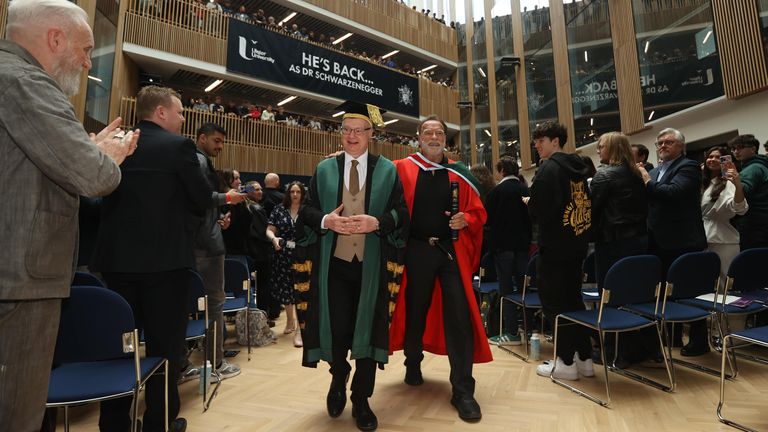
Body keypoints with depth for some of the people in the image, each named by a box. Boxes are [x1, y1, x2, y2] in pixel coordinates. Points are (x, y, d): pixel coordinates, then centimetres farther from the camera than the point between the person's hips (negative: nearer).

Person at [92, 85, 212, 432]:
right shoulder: (178, 145, -9)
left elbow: (107, 196, 13)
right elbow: (203, 199, -6)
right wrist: (185, 215, 14)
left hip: (117, 255, 6)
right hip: (164, 257, -6)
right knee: (164, 343, 6)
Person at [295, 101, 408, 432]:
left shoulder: (387, 170, 5)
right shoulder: (324, 169, 9)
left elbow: (401, 213, 0)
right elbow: (308, 212, 6)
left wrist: (377, 222, -18)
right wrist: (326, 220, -15)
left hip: (372, 264, 0)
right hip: (333, 261, 1)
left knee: (367, 327, 6)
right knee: (336, 327, 4)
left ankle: (361, 400, 24)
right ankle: (338, 378, 37)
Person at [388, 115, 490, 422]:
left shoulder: (460, 174, 7)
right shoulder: (401, 169, 1)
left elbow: (478, 212, 7)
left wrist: (465, 219, -11)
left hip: (452, 250, 1)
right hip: (416, 251, -1)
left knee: (459, 316, -3)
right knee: (415, 311, 14)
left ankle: (462, 390, 8)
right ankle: (413, 364, 40)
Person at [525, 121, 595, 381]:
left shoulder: (549, 168, -13)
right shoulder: (578, 167, 13)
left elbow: (539, 210, -21)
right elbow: (584, 204, 17)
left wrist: (528, 203, -1)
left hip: (554, 247, -8)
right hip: (576, 244, 8)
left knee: (554, 303, 1)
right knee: (573, 299, 16)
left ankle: (566, 363, 9)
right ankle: (584, 359, 22)